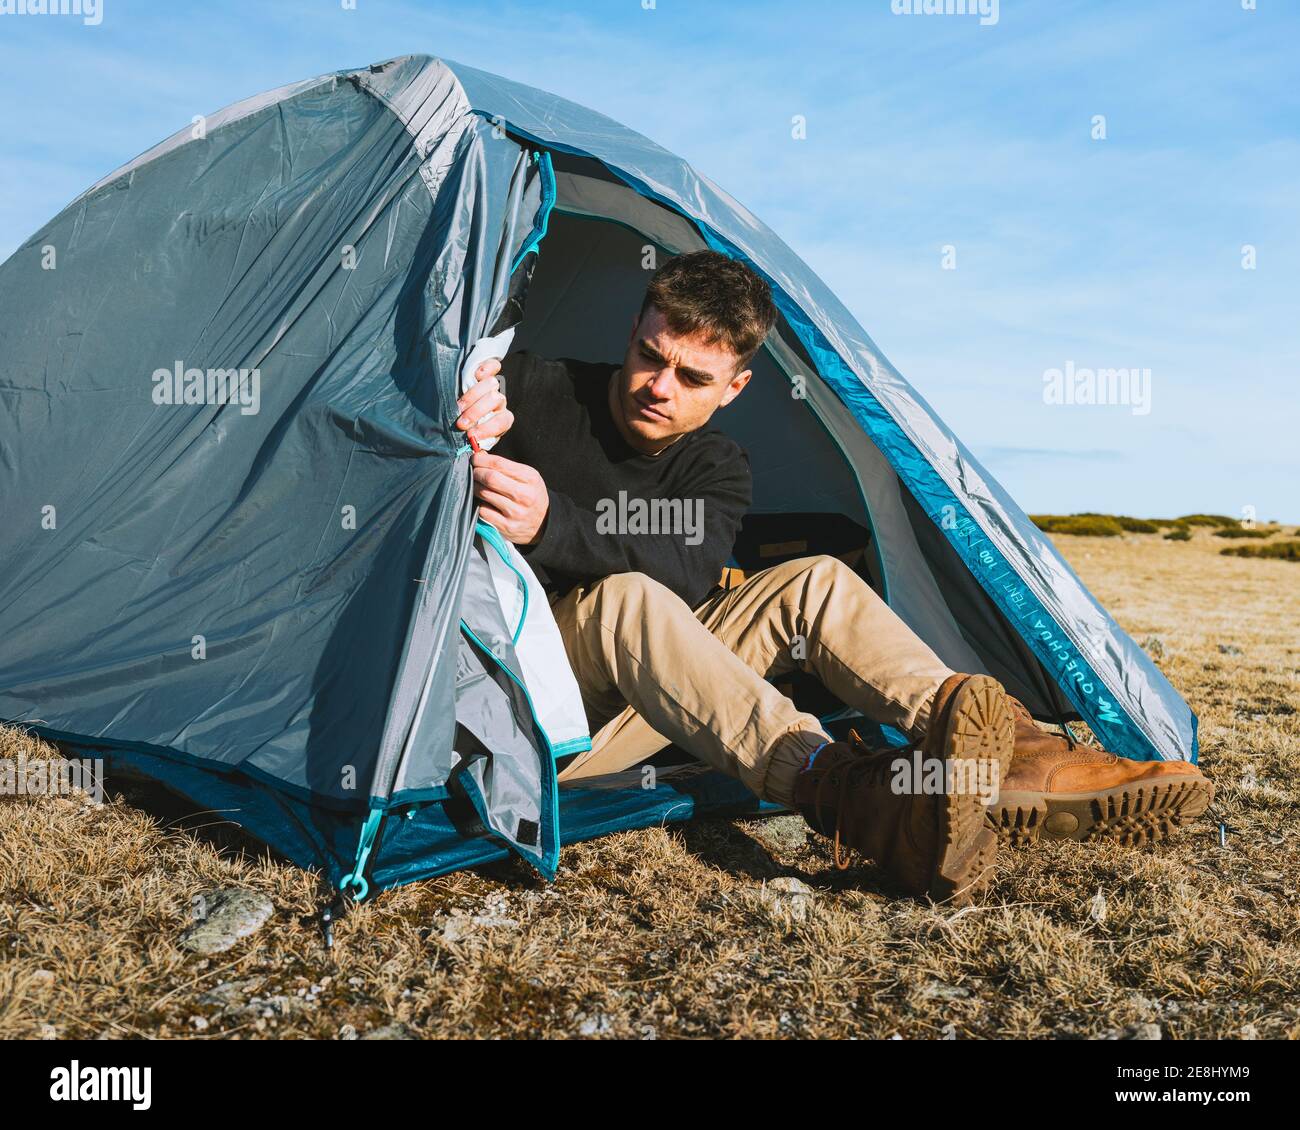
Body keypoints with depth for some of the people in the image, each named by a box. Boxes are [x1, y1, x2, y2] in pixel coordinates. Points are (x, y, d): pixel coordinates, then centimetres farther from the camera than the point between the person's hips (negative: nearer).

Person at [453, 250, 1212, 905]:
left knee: (814, 584, -15)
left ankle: (1006, 757, -30)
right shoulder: (534, 393, -10)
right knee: (623, 599, -38)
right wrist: (464, 418, -33)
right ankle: (853, 800, -53)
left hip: (640, 689, 4)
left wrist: (553, 524, -40)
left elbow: (694, 569, -24)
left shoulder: (718, 471, -2)